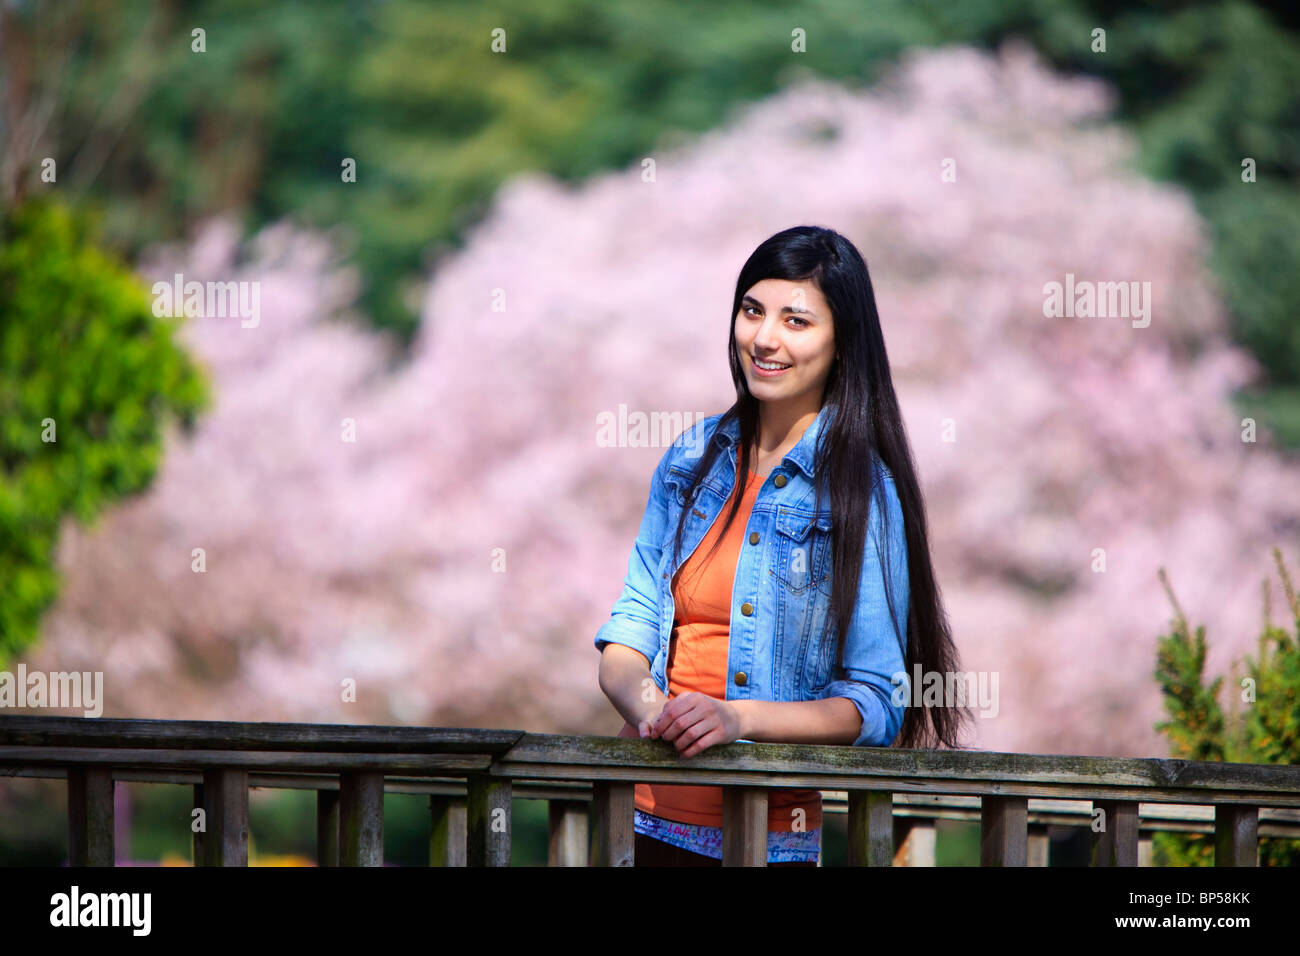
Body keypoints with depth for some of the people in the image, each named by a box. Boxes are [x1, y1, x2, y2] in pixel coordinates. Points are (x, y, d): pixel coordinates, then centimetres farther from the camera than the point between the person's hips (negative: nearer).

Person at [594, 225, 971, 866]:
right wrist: (646, 707, -14)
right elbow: (627, 637, 8)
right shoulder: (695, 457, 8)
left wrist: (738, 718, -23)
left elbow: (877, 704, -9)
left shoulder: (863, 489, -7)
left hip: (780, 836, -4)